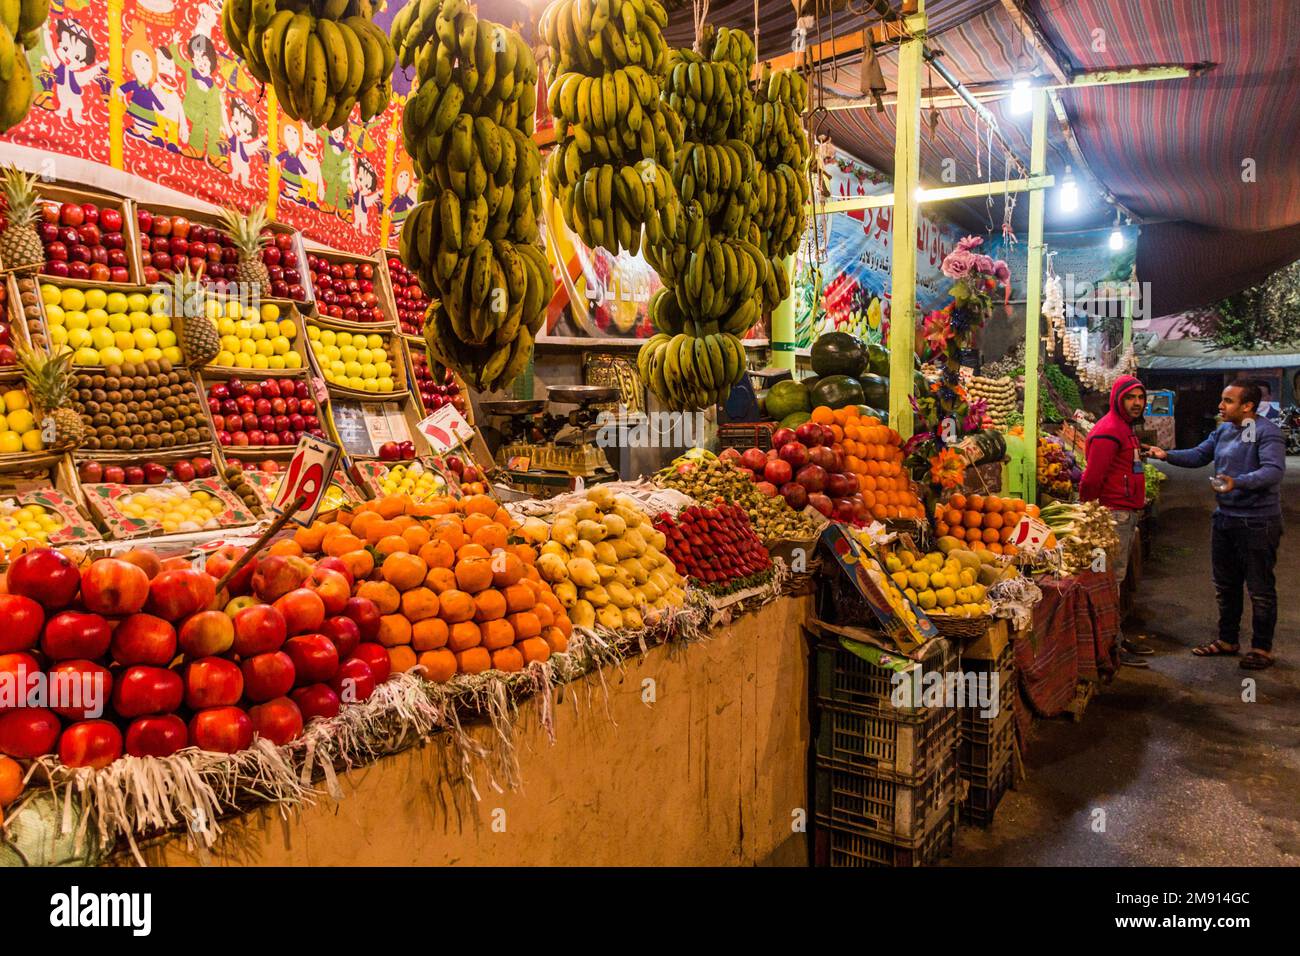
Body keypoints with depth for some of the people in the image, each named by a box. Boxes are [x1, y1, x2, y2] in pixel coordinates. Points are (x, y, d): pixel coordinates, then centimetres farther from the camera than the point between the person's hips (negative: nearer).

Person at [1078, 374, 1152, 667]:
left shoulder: (1125, 428, 18)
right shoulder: (1108, 431, -16)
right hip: (1114, 513, -11)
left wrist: (1138, 504, 19)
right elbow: (1091, 478, -21)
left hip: (1127, 513, 11)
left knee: (1116, 577, 16)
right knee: (1111, 579, -6)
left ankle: (1117, 638, 26)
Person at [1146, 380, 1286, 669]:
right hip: (1225, 517, 8)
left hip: (1258, 522, -8)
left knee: (1259, 588, 5)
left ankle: (1262, 648, 19)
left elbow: (1274, 470, -29)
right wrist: (1167, 455, -2)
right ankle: (1227, 640, 33)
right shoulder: (1222, 430, 7)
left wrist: (1238, 482, -43)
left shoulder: (1267, 432, -18)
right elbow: (1199, 455, 13)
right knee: (1225, 584, 18)